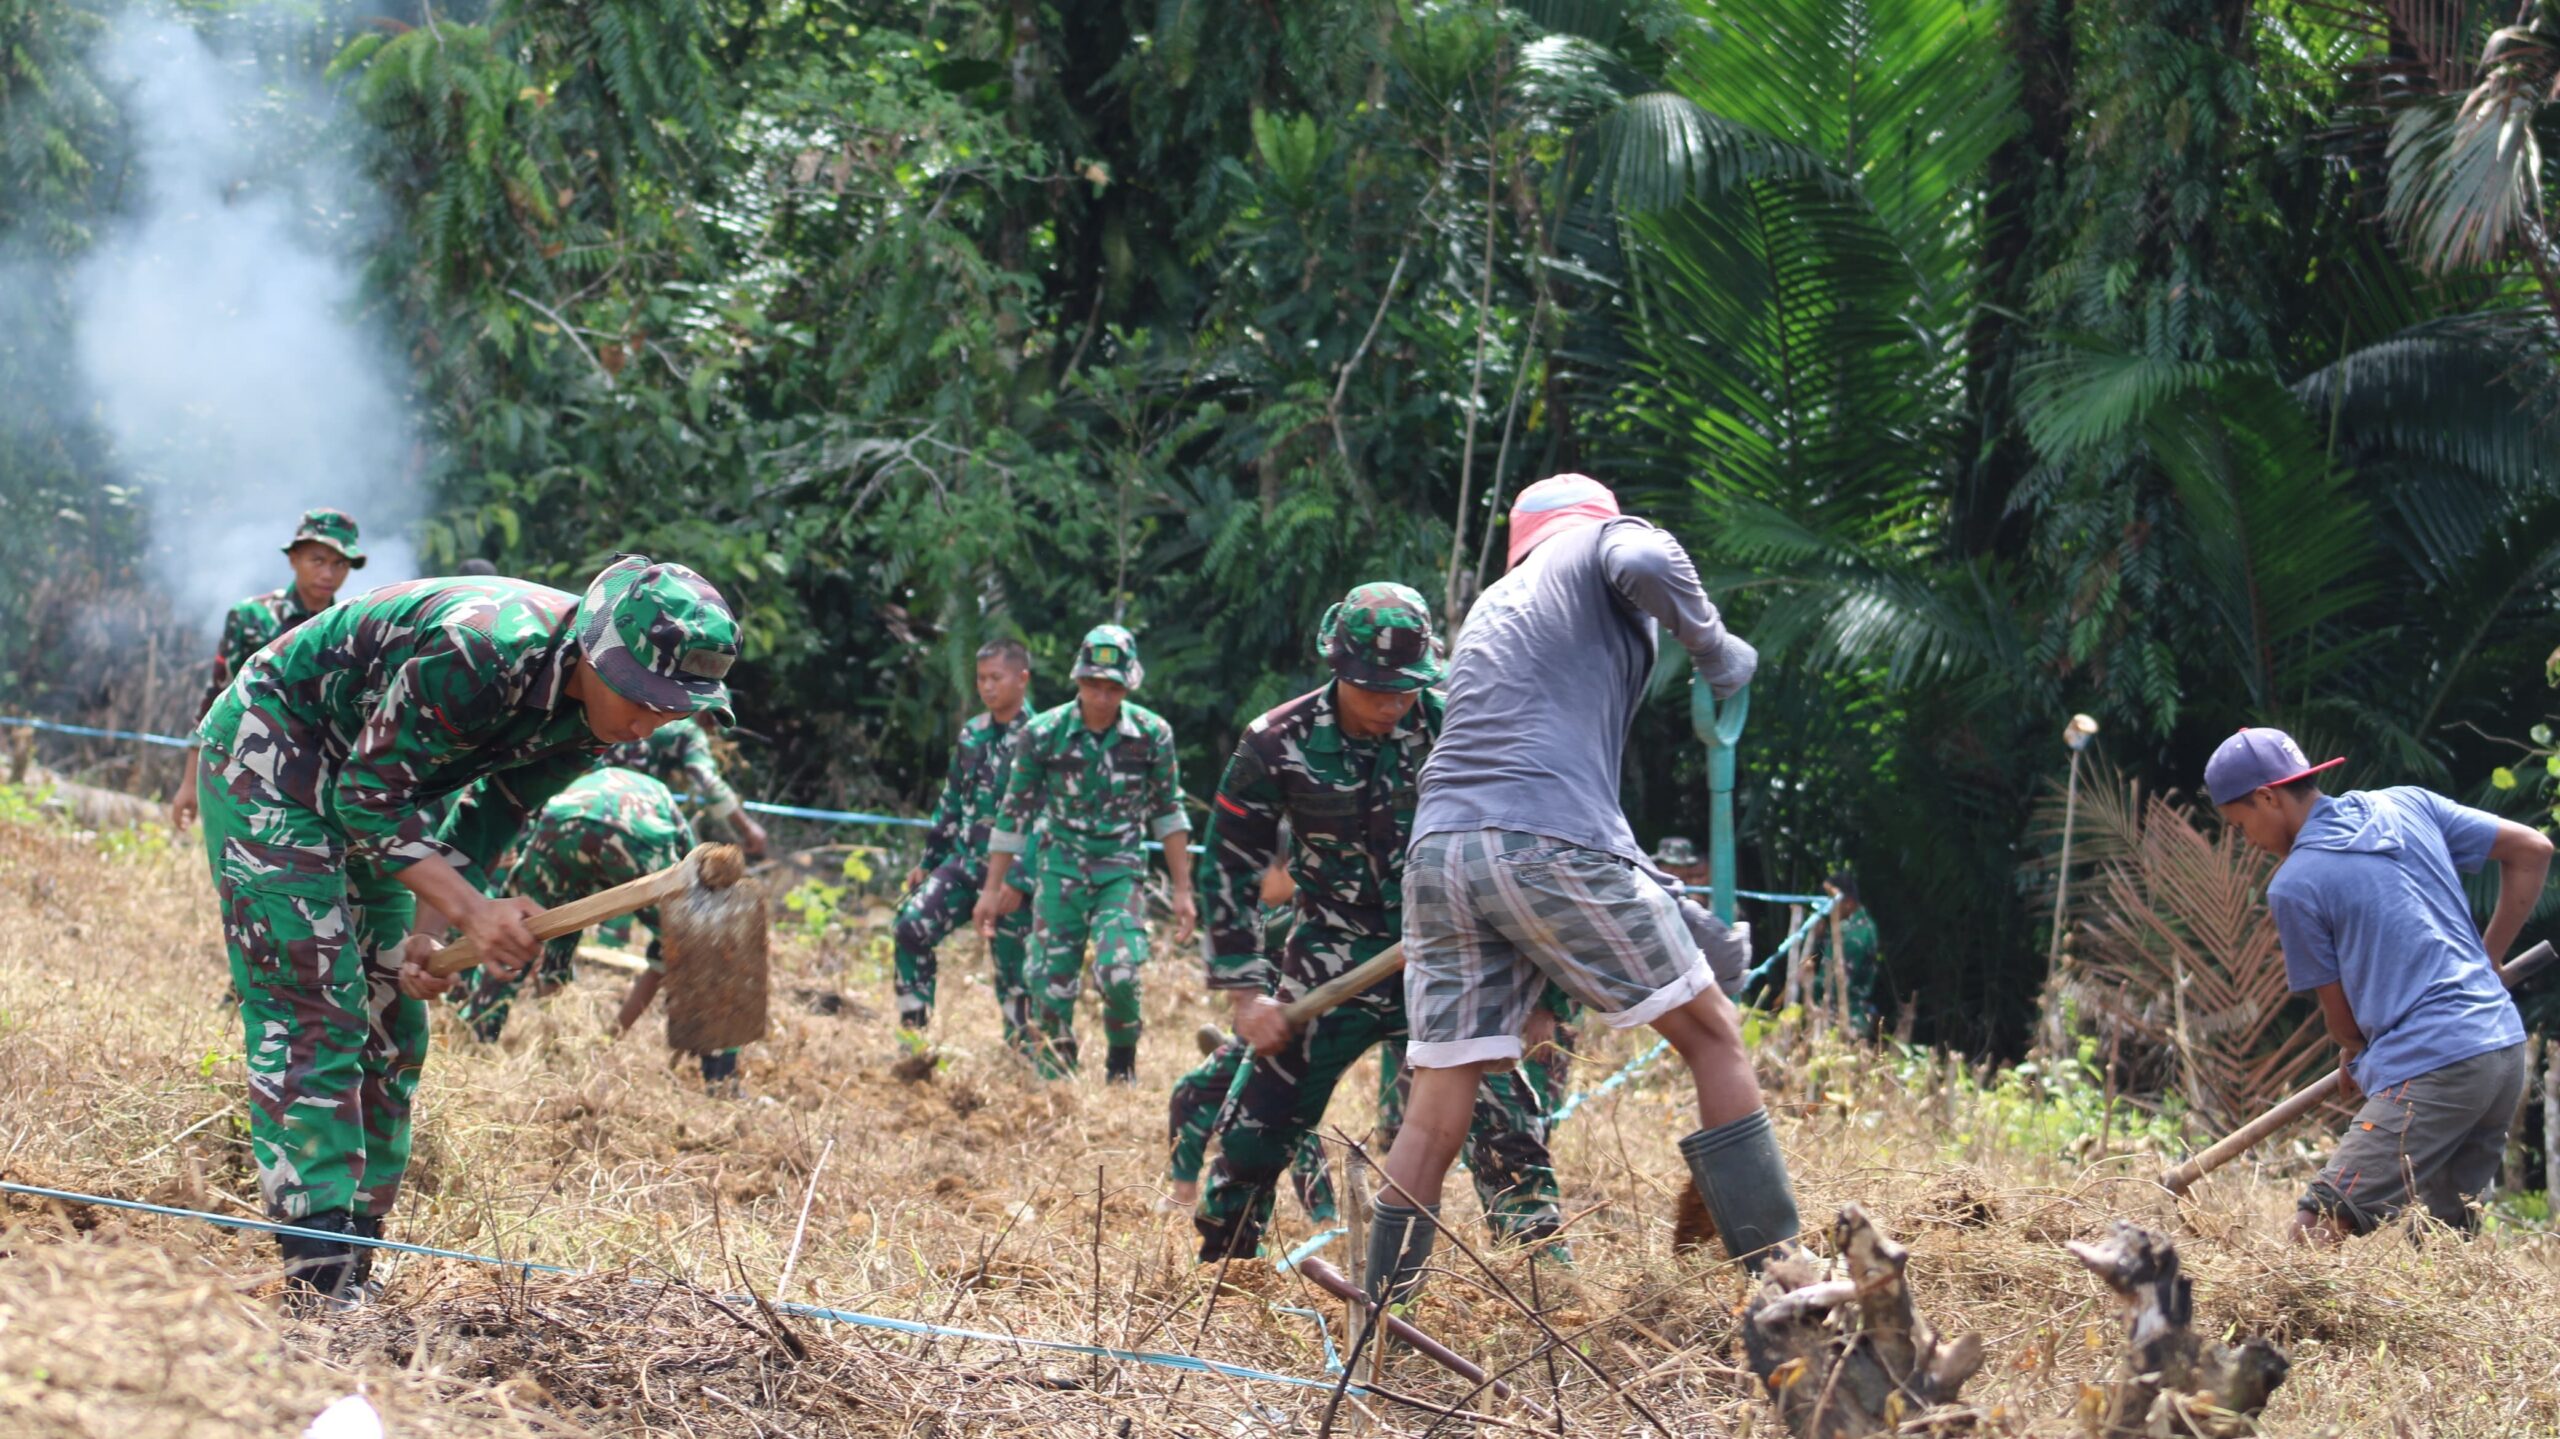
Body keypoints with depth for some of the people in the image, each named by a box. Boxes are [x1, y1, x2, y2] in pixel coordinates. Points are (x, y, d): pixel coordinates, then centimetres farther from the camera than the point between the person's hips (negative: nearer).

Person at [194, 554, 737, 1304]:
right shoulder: (480, 651, -36)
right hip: (268, 756, -9)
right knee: (313, 1010, -16)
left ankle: (352, 1272, 8)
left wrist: (429, 933, -12)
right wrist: (474, 912, -35)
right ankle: (318, 1282, -18)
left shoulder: (593, 711, -10)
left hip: (360, 784, 9)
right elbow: (370, 800, -29)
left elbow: (486, 820, 0)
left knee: (391, 1024, 5)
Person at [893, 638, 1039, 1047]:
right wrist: (927, 862, 20)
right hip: (963, 860, 6)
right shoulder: (971, 735, 12)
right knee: (911, 927, -10)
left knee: (1014, 967, -2)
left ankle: (1021, 1054, 8)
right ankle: (912, 1033, -4)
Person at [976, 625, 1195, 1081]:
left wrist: (1182, 892, 3)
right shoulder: (1044, 733, -8)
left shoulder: (1152, 734, -7)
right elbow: (1014, 815, 1)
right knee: (1053, 986, -3)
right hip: (1061, 869, 1)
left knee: (1118, 972, -19)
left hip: (1121, 871, -1)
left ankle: (1123, 1060, 6)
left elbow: (1169, 814, 4)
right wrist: (992, 890, 3)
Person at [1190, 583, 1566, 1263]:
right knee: (1260, 1121, -1)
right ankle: (1220, 1267, 17)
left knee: (1502, 1108, -13)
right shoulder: (1279, 743, -12)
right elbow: (1231, 868, -4)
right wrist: (1247, 994, -8)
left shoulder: (1450, 725, -11)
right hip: (1332, 958, 0)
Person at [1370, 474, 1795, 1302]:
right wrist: (1714, 648, 5)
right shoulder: (1605, 539, 14)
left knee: (1436, 1116, 7)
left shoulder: (1492, 605, 33)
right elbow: (1647, 565, -12)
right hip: (1553, 842, -6)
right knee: (1712, 1036, 5)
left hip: (1439, 853, 6)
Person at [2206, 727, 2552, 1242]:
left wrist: (2354, 1059, 26)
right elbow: (2532, 850, 16)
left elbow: (2342, 1016, 3)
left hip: (2431, 1069, -8)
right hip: (2507, 1050, 8)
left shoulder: (2293, 885, -5)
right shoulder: (2409, 805, 12)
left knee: (2318, 1234, -13)